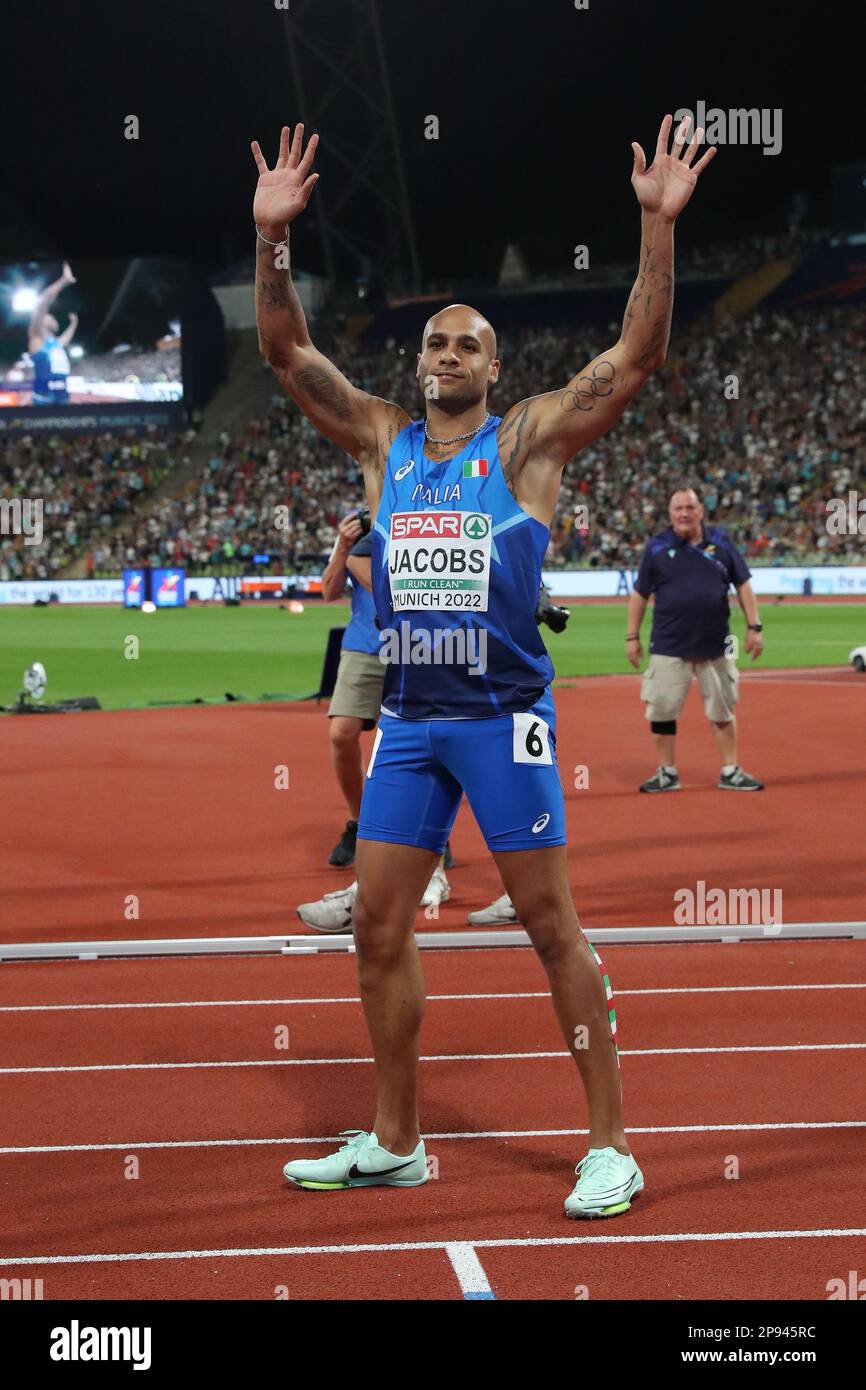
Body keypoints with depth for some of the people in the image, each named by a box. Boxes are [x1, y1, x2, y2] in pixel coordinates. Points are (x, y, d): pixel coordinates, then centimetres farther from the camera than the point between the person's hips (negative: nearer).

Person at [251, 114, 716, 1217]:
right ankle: (394, 1144, 20)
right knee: (377, 929, 7)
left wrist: (658, 225, -17)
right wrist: (272, 238, -6)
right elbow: (287, 352, 7)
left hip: (503, 713, -5)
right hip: (407, 718, 5)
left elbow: (637, 354, -8)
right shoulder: (382, 441, 11)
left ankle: (611, 1145, 6)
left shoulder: (530, 440, 1)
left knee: (550, 926, -2)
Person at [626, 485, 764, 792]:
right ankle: (666, 773, 13)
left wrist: (754, 627, 1)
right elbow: (639, 594, 6)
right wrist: (633, 636, 3)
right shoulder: (657, 548, 1)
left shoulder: (720, 542, 4)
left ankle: (730, 772, 17)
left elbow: (743, 585, 7)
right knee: (662, 709, 0)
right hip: (669, 648, -1)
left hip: (715, 646, 1)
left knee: (723, 710, 8)